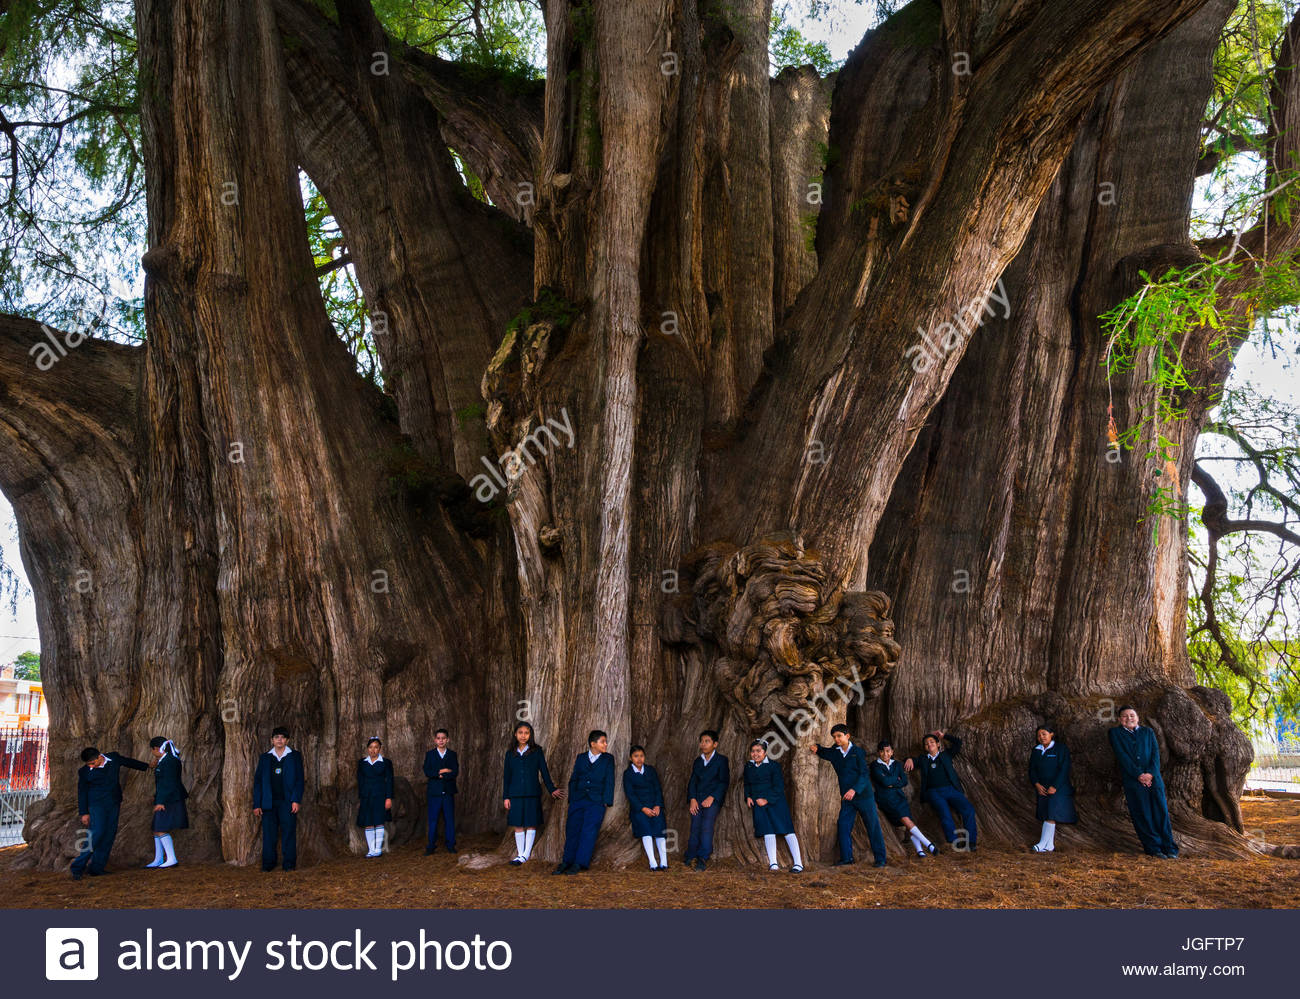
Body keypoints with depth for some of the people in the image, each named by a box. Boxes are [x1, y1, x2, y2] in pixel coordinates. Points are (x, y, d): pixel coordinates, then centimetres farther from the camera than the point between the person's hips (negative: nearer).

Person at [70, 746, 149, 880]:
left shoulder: (114, 758, -2)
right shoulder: (84, 772, -8)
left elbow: (129, 762, 17)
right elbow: (82, 793, 0)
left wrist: (147, 766, 30)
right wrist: (84, 813, 0)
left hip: (114, 804, 4)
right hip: (97, 805, -4)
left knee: (109, 836, 0)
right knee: (96, 834, -18)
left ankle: (96, 868, 4)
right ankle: (78, 867, -14)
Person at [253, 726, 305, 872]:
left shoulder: (295, 757, 8)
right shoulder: (264, 758, 13)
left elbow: (300, 780, 2)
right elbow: (258, 781, 10)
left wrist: (296, 800, -9)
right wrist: (256, 804, 2)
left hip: (288, 803, -2)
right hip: (269, 803, 2)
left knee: (289, 833, -2)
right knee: (269, 834, 1)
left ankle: (289, 863, 4)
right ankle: (268, 863, 10)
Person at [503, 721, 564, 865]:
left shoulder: (537, 751, 2)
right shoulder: (510, 753, 8)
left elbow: (544, 771, 4)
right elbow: (507, 776, 10)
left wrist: (552, 789, -2)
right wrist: (506, 797, 6)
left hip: (532, 795, -1)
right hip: (515, 795, 2)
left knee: (531, 825, 2)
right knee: (518, 826, 3)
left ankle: (526, 854, 11)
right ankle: (520, 855, 11)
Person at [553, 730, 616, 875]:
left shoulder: (608, 759, 8)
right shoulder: (581, 758, 13)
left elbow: (609, 781, 4)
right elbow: (573, 779, 14)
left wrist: (606, 802, -4)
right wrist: (571, 799, 5)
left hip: (596, 802, -2)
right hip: (578, 801, 2)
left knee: (588, 832, -11)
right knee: (572, 829, 1)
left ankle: (579, 864, -9)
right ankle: (566, 862, 10)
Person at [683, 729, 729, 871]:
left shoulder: (721, 760, 2)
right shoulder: (698, 761, 17)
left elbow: (724, 782, -4)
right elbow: (692, 781, 13)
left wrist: (712, 797, -14)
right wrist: (692, 799, -3)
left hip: (714, 799, -4)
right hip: (697, 800, 4)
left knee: (707, 824, -19)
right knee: (695, 827, -7)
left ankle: (703, 858, -21)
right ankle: (690, 856, 3)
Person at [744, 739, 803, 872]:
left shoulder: (774, 766, -5)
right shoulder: (748, 767, 11)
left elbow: (779, 786, -9)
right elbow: (747, 785, 22)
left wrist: (767, 800, -15)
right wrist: (748, 797, 3)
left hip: (775, 802, -4)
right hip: (758, 804, 4)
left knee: (787, 830, -8)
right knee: (768, 832, 2)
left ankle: (798, 863, -8)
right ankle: (773, 863, 6)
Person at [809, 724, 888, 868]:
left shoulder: (858, 752, -7)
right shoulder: (834, 752, 8)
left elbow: (864, 773, -14)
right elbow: (823, 752, 28)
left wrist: (855, 789, -26)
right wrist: (816, 748, 4)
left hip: (864, 795, -5)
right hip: (846, 797, 5)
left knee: (873, 827, -1)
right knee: (843, 825, -1)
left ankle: (880, 859, 5)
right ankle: (846, 858, 7)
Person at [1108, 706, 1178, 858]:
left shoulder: (1148, 732, 20)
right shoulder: (1115, 733, 12)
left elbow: (1155, 753, 8)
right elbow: (1122, 756, 0)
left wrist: (1150, 773, -8)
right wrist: (1138, 775, -11)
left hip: (1153, 777, 2)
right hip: (1132, 779, -2)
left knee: (1161, 811, -5)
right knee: (1142, 815, -6)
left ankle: (1170, 849, -2)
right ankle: (1154, 848, -2)